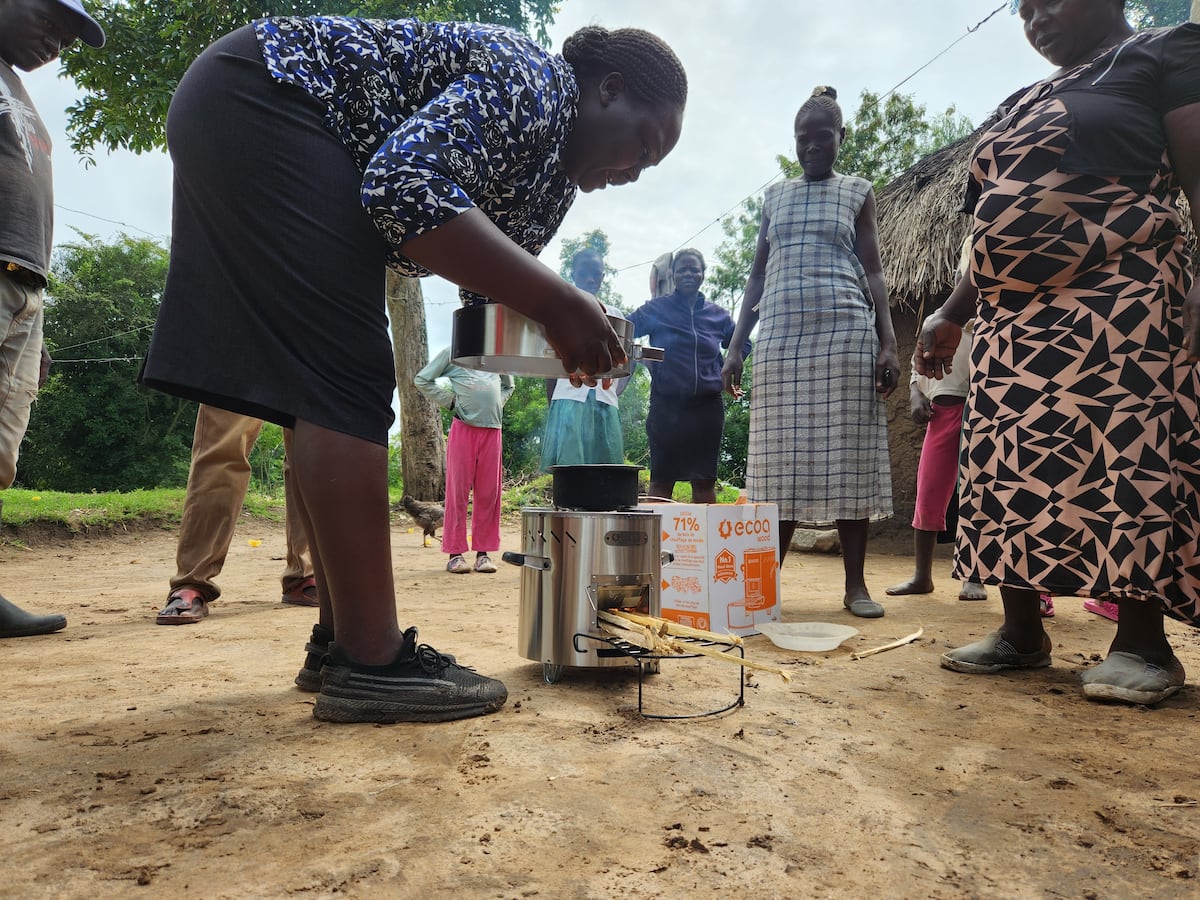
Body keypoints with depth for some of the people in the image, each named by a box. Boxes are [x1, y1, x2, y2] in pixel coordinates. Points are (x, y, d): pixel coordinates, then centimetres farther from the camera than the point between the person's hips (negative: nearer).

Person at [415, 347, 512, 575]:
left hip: (492, 430, 4)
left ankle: (483, 552, 9)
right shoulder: (453, 353, 6)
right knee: (458, 491, -3)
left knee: (488, 494, 3)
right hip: (464, 428, -4)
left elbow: (508, 385, 32)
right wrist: (450, 401, -2)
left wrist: (497, 405, 14)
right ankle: (455, 553, 1)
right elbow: (422, 380, 5)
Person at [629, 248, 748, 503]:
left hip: (707, 405, 3)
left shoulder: (717, 315, 9)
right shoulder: (655, 309, 1)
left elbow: (742, 344, 24)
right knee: (661, 479, 0)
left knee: (705, 480, 6)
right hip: (667, 405, -3)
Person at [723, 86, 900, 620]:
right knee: (780, 458, -1)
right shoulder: (775, 197, 19)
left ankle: (855, 584, 2)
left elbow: (873, 272, 6)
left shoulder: (857, 193, 12)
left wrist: (888, 344, -7)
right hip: (781, 334, 2)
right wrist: (735, 347, 7)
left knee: (848, 454, -4)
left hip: (845, 332, -2)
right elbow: (757, 277, 16)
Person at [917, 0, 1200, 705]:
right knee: (1013, 467, 2)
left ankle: (1142, 644, 0)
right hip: (1013, 315, 7)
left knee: (1126, 455, -10)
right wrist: (953, 314, 20)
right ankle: (1022, 635, 9)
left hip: (1117, 300, -7)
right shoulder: (1028, 103, 26)